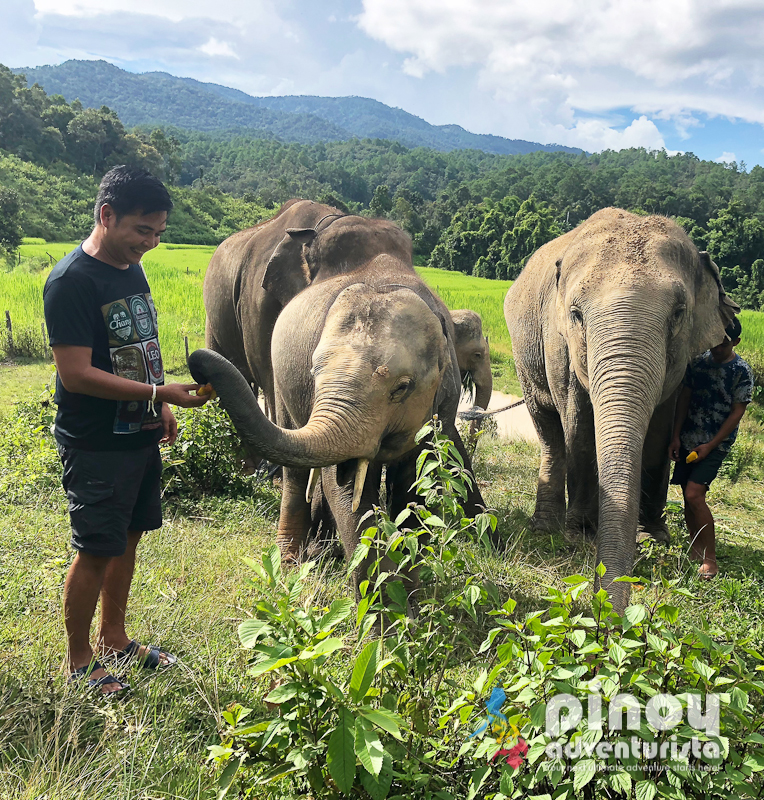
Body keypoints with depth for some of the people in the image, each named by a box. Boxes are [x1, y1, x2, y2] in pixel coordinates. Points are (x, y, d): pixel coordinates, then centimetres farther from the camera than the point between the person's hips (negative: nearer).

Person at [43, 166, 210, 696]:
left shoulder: (132, 271, 10)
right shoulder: (73, 282, -18)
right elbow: (75, 374, -23)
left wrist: (161, 407, 13)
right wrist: (160, 393, -24)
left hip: (139, 436, 8)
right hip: (96, 447, -8)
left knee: (127, 539, 17)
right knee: (95, 553, 2)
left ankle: (114, 639, 34)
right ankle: (79, 665, 20)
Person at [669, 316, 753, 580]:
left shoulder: (741, 371, -7)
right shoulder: (698, 362, 6)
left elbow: (736, 413, -8)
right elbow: (684, 399, 9)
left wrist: (710, 446, -12)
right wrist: (676, 436, 3)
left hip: (716, 442, -5)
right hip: (688, 439, 5)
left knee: (694, 494, -17)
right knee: (688, 495, 8)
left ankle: (710, 559, -8)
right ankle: (695, 549, 24)